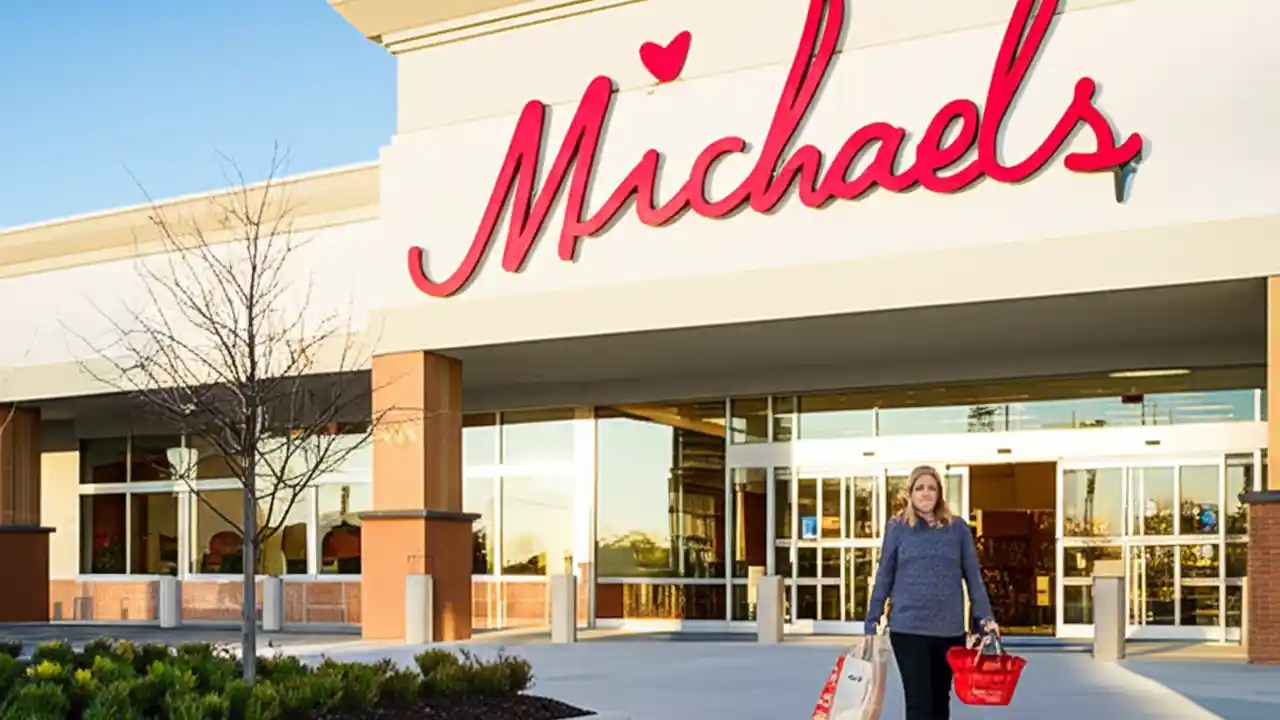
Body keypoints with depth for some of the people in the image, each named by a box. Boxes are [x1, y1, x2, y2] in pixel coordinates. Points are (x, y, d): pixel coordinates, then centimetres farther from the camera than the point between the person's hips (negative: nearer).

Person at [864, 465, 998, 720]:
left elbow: (973, 576, 6)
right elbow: (884, 576, 4)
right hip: (908, 628, -2)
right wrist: (872, 621, 3)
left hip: (949, 629, 2)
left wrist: (985, 617, -3)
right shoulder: (897, 527, 0)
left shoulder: (957, 528, 3)